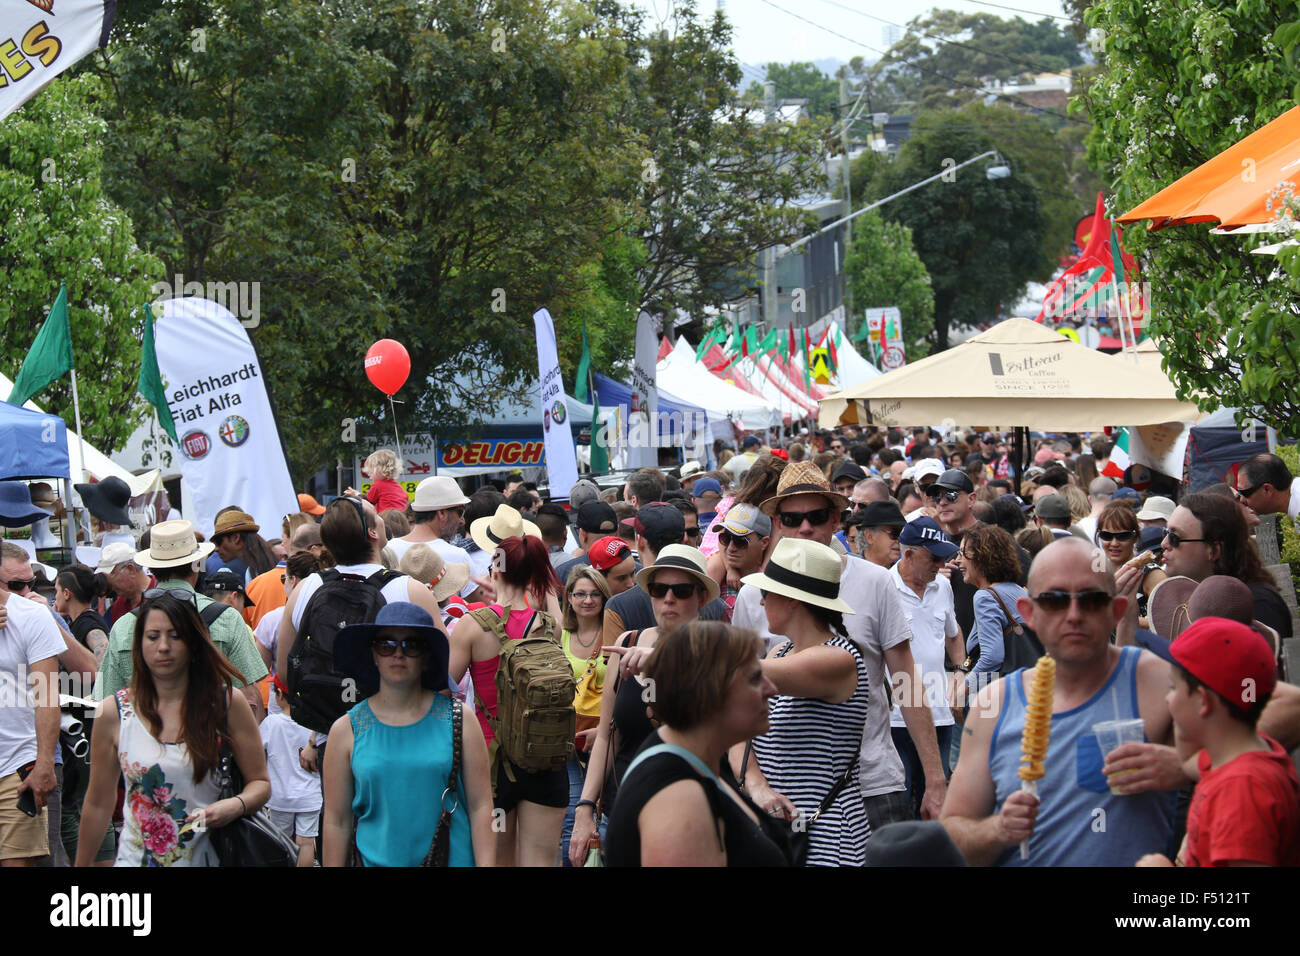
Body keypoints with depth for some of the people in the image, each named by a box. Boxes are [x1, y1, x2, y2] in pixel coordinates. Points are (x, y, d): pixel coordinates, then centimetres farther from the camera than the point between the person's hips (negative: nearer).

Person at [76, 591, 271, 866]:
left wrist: (236, 805, -13)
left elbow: (260, 783, 8)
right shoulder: (114, 712, 4)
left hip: (208, 859, 1)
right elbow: (99, 803, 12)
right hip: (135, 860, -1)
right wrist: (81, 866, 15)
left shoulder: (228, 704, 3)